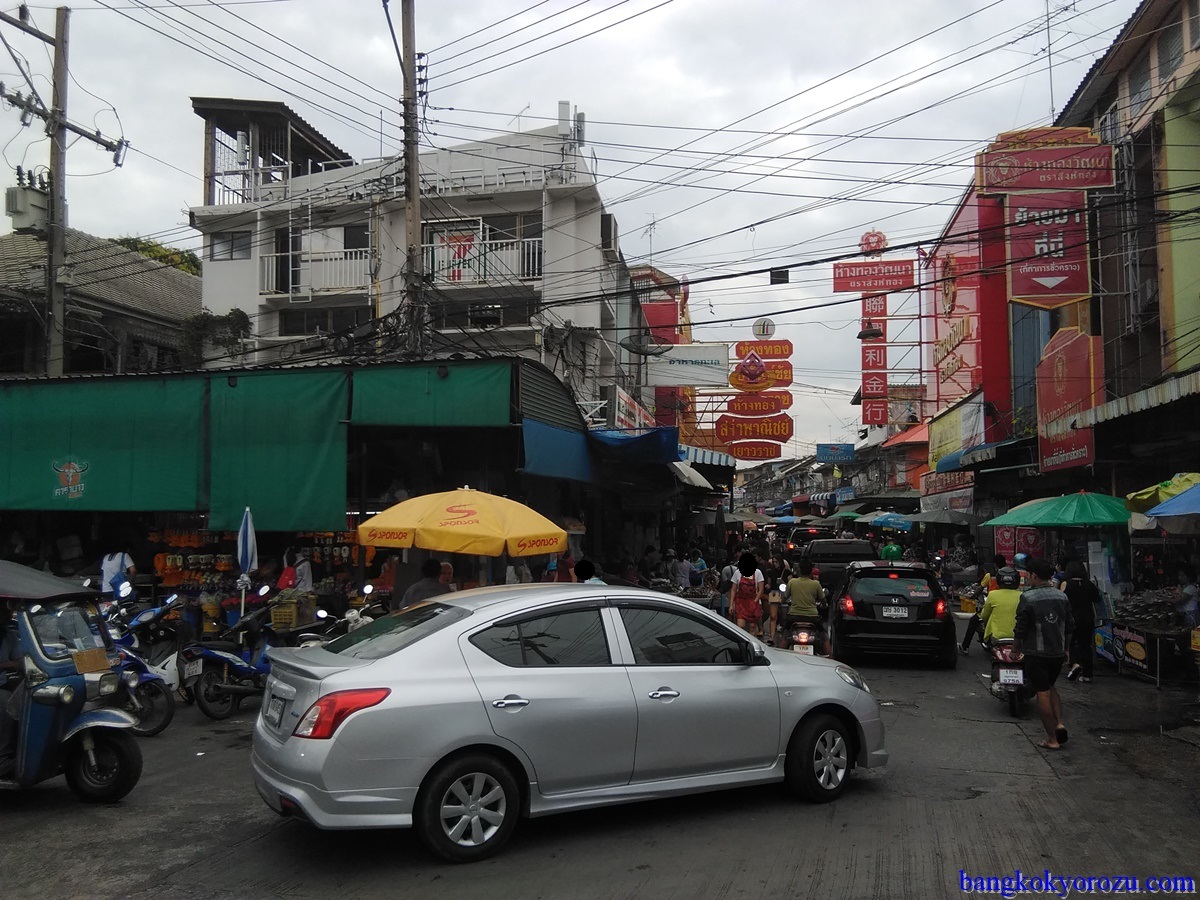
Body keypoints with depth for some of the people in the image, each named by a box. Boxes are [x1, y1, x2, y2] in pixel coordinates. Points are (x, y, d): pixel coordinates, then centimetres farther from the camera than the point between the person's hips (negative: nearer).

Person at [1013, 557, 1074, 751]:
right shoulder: (1062, 597, 3)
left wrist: (1017, 649, 3)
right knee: (1050, 687, 26)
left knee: (1043, 693, 2)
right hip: (1058, 653, 6)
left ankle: (1052, 739, 6)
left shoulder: (1028, 598, -15)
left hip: (1036, 654, -6)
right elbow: (1070, 627, 11)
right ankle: (1059, 723, 9)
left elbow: (1020, 629, -12)